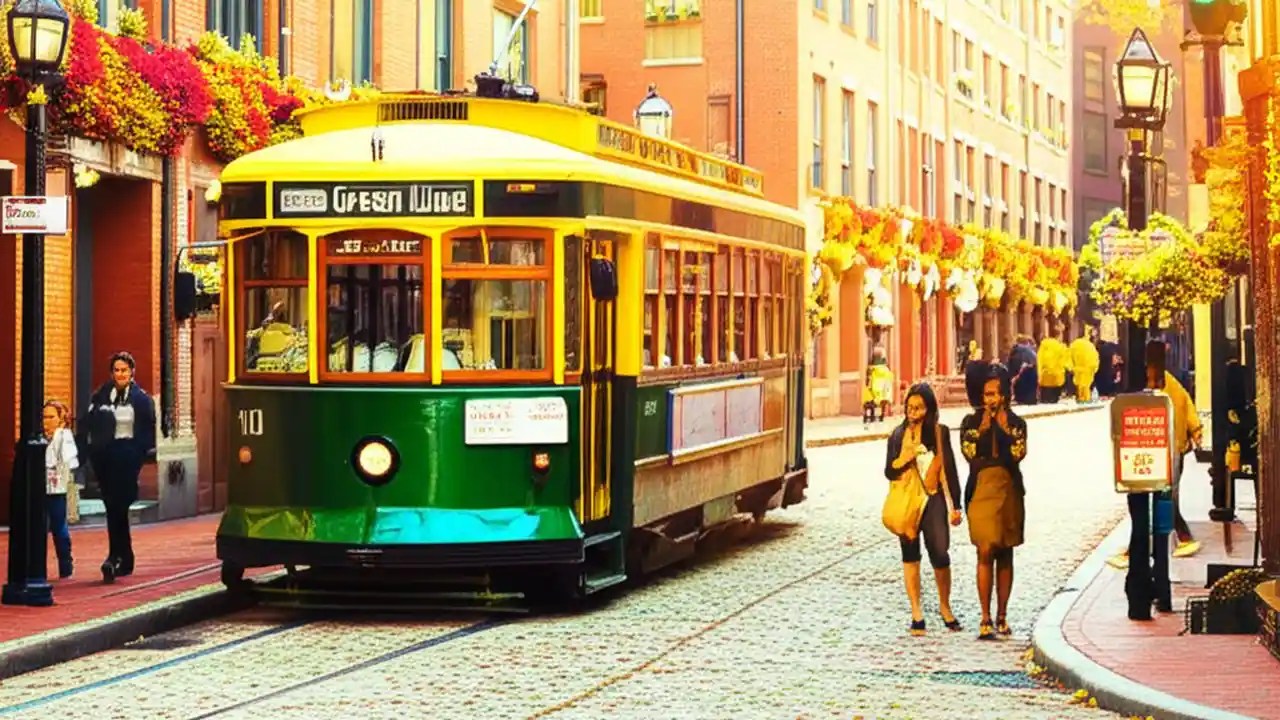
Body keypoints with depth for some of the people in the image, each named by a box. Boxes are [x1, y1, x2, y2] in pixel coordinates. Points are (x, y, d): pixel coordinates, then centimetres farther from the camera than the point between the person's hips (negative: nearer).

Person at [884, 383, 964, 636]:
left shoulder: (941, 433, 2)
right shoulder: (899, 435, 5)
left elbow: (950, 470, 4)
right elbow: (889, 472, 7)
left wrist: (955, 506, 2)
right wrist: (904, 459, -15)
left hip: (933, 500, -1)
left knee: (940, 556, -4)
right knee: (910, 556, 4)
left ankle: (945, 607, 17)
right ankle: (916, 613, 10)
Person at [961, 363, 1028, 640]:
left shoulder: (1016, 423, 9)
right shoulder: (971, 422, 7)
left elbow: (1019, 452, -8)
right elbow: (968, 451, -8)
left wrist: (1004, 426, -7)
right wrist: (983, 426, -8)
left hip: (1010, 491, 2)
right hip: (982, 490, -2)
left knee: (1005, 554, 7)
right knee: (986, 553, -11)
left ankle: (1002, 615, 14)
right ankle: (985, 620, -11)